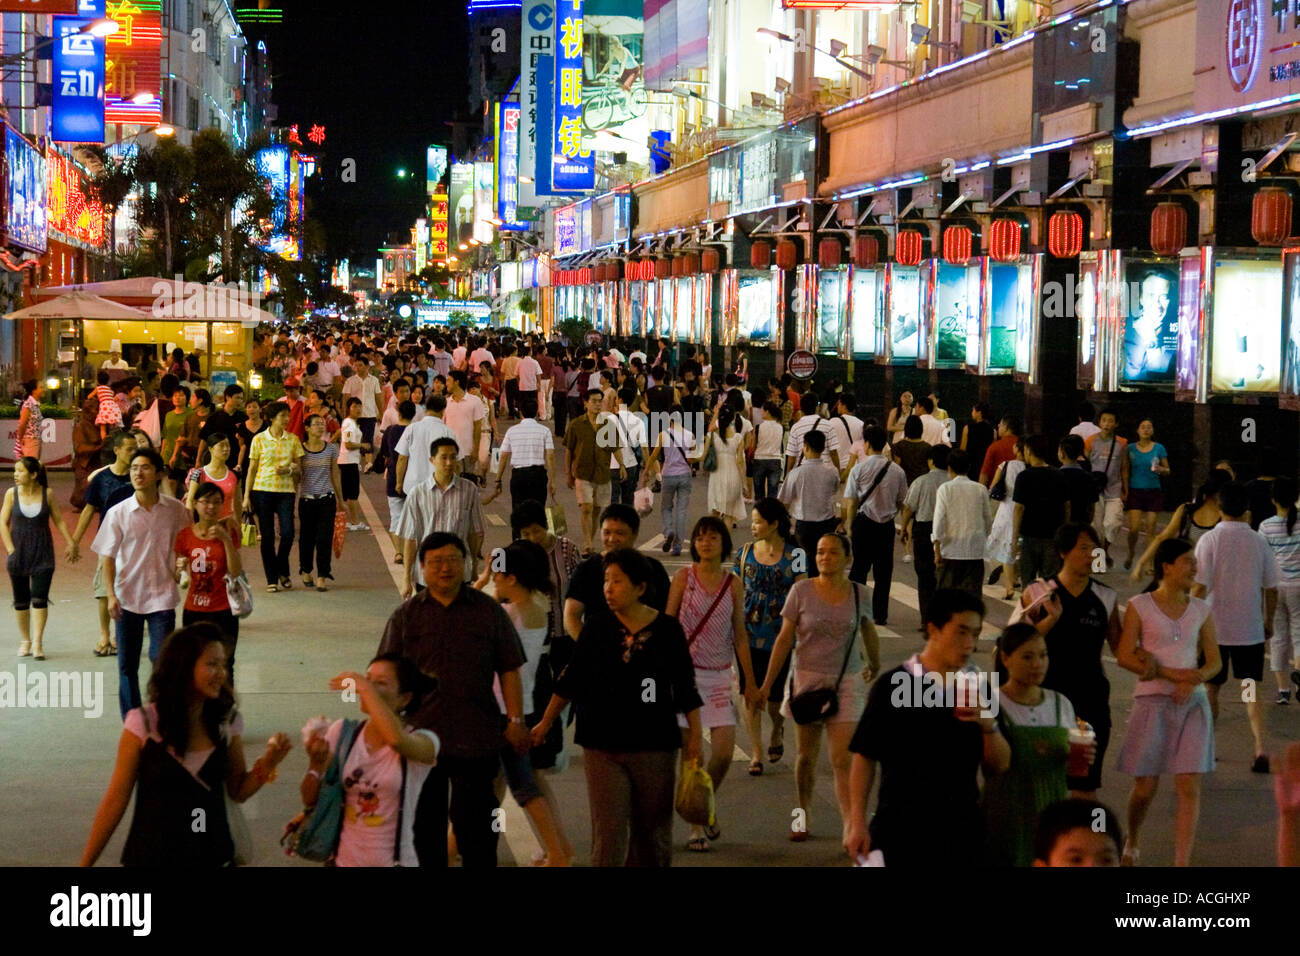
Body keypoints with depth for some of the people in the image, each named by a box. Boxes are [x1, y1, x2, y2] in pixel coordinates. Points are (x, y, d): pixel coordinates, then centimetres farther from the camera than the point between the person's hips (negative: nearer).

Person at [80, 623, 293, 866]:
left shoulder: (227, 722, -3)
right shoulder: (144, 724, -14)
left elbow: (238, 792, 5)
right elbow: (116, 799, -9)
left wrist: (267, 764, -14)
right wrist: (85, 863, -8)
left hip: (213, 855, 3)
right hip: (151, 857, -3)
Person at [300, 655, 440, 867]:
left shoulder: (423, 741, -8)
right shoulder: (342, 732, 3)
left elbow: (397, 739, -34)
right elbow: (310, 800, 4)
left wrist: (366, 689, -24)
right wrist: (316, 765, -16)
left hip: (394, 861, -3)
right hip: (344, 859, 4)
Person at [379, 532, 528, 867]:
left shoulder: (488, 611, 3)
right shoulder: (406, 615, 5)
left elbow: (509, 670, 4)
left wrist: (515, 720, -2)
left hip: (476, 737, -2)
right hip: (420, 736, 2)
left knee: (474, 821, 0)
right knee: (424, 822, 11)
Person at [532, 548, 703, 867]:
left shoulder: (667, 629, -2)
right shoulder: (596, 627, 0)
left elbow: (686, 688, 5)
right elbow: (571, 680, 11)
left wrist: (695, 735, 0)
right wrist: (546, 723, 16)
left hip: (655, 746, 0)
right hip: (603, 747, 0)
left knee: (652, 832, 8)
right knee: (609, 833, -6)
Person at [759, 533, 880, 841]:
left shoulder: (858, 593, -1)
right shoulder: (802, 591, -4)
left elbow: (867, 629, 19)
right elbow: (785, 639, 0)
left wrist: (874, 664, 33)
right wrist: (767, 683, -1)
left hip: (847, 682, 0)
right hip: (808, 678, 0)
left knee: (842, 760, -8)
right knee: (806, 757, 11)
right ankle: (803, 815, 31)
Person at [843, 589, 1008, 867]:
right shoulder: (893, 686, -5)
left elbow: (1000, 765, 6)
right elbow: (864, 757, -2)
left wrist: (989, 725, -14)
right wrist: (857, 823, -7)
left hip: (962, 827, 4)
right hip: (900, 830, -4)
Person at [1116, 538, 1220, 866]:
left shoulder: (1200, 610, 7)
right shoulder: (1140, 607, -3)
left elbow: (1213, 661, 8)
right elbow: (1124, 656, -8)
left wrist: (1194, 682, -13)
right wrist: (1172, 674, -16)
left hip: (1192, 703, 3)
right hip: (1152, 701, -2)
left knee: (1189, 787, -6)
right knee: (1145, 788, 2)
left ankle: (1182, 863, -4)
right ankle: (1132, 843, 31)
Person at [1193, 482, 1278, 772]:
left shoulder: (1209, 540, -10)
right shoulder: (1259, 541, -2)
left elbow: (1200, 587, -13)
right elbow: (1271, 589, 3)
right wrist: (1268, 623, 17)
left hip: (1214, 628, -2)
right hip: (1250, 629, 2)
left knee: (1211, 689, 12)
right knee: (1251, 693, 8)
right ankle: (1260, 749, -6)